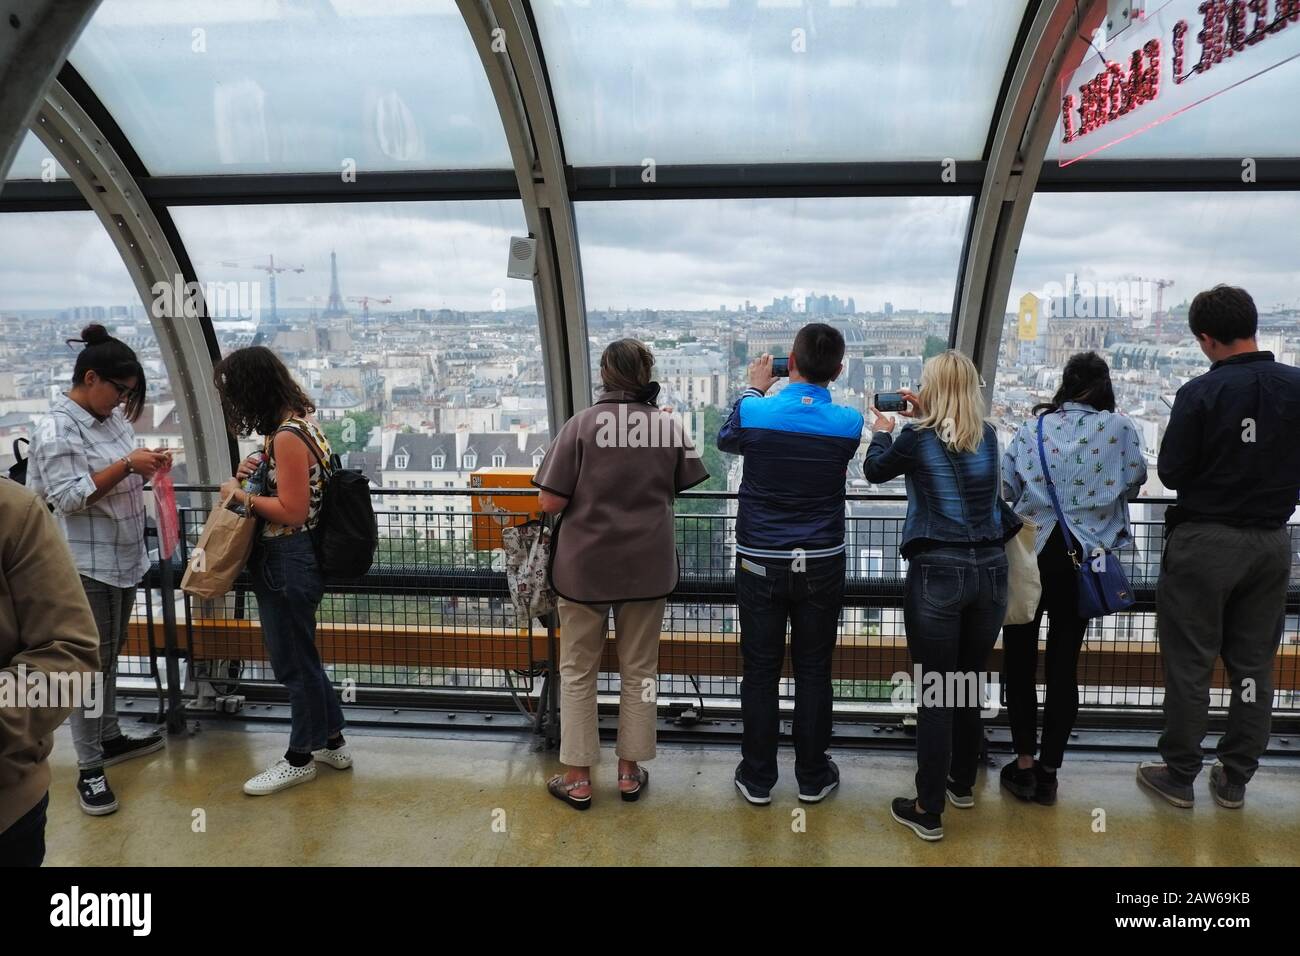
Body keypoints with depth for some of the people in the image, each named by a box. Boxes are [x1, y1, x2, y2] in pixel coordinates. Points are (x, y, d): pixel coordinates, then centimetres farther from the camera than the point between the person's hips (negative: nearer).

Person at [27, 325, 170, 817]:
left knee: (110, 656, 19)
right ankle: (89, 769, 10)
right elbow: (70, 497, -21)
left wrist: (147, 464, 0)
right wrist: (128, 465, -25)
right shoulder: (57, 428, -16)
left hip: (123, 557, 8)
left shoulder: (110, 417, 7)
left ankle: (110, 739, 33)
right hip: (86, 565, -8)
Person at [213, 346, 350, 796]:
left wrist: (240, 494, -13)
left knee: (294, 661, 6)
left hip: (288, 562, -10)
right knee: (300, 655, 20)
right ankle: (331, 741, 33)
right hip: (292, 558, 10)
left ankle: (300, 758, 24)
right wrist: (254, 472, 3)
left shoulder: (287, 436, -22)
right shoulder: (298, 421, 8)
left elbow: (292, 512, -24)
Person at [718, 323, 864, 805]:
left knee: (760, 672, 9)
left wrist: (754, 388, 22)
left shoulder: (755, 411, -13)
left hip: (760, 563, -1)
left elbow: (726, 440, 11)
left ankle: (757, 778, 22)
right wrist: (818, 388, 19)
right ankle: (812, 776, 26)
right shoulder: (850, 423, -9)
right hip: (821, 566, 1)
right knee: (813, 672, 13)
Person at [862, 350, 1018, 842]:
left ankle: (929, 811, 11)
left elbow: (875, 470, 9)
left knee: (935, 692, 2)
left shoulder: (917, 439, -10)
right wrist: (922, 419, 24)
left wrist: (882, 430, 26)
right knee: (969, 684, 19)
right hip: (989, 569, 5)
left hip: (938, 572, -5)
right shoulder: (988, 436, 3)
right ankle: (962, 782, 37)